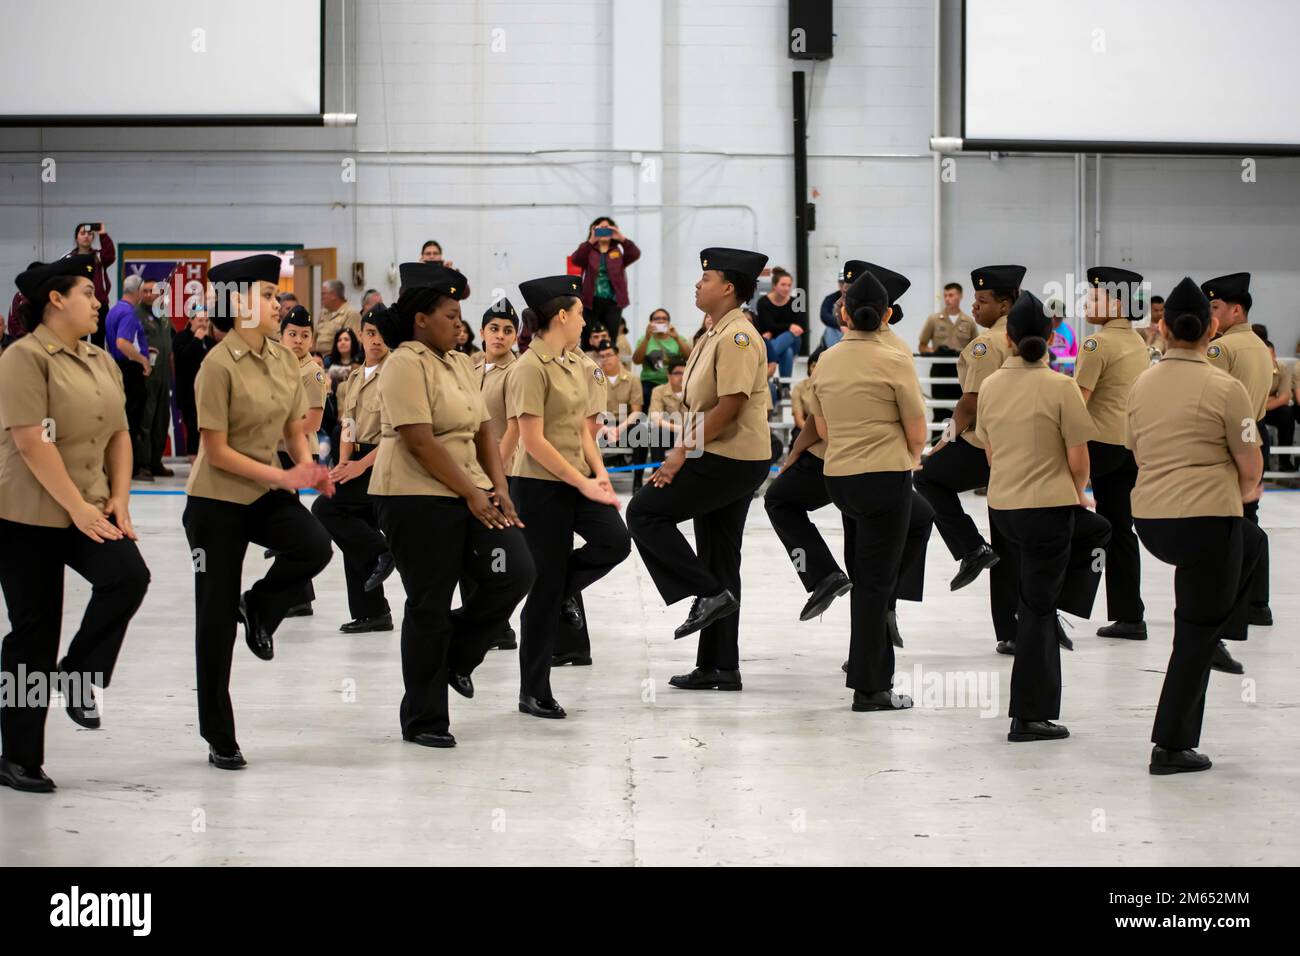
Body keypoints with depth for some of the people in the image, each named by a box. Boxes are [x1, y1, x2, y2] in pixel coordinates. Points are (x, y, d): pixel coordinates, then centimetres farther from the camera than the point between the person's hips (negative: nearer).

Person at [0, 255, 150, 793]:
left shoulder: (100, 361, 12)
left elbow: (119, 435, 15)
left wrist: (118, 498, 1)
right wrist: (77, 508, -20)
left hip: (91, 509, 6)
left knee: (128, 575, -22)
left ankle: (78, 675, 0)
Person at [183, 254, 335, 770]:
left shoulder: (284, 359, 2)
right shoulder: (218, 365, -17)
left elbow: (294, 428, 11)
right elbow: (217, 451, -17)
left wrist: (309, 469, -9)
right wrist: (283, 477, -23)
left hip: (267, 494, 5)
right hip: (217, 500, -5)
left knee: (314, 545, -26)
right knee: (217, 618, 1)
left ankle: (260, 608, 6)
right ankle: (219, 736, 14)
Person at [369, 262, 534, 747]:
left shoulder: (461, 363, 14)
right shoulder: (405, 364, -12)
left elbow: (482, 431, 15)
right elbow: (420, 441, -19)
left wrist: (498, 487, 1)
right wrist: (471, 493, -16)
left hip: (471, 495, 7)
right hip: (417, 498, -7)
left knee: (514, 571, -7)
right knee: (429, 606, -1)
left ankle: (455, 654, 17)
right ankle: (423, 720, 11)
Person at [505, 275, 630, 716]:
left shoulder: (576, 363, 9)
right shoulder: (530, 368, -16)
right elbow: (534, 441, -19)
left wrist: (599, 471, -2)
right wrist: (583, 483, -19)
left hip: (576, 479, 7)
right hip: (540, 485, -7)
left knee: (615, 540, -15)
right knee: (545, 587, -2)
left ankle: (566, 590, 15)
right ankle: (533, 692, 9)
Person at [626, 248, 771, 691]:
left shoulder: (738, 336, -15)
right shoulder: (717, 335, 16)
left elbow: (730, 405, -22)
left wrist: (684, 451, -19)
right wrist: (682, 451, 9)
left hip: (730, 460, -10)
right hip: (725, 460, 10)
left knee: (645, 512, -9)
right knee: (717, 559, 11)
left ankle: (707, 594, -9)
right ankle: (719, 667, 15)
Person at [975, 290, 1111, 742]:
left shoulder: (990, 386, 1)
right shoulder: (1060, 387, -15)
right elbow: (1078, 457, -12)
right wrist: (1079, 493, 9)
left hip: (1002, 505, 6)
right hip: (1048, 504, -6)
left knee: (1095, 530, 30)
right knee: (1036, 608, 4)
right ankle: (1029, 717, 10)